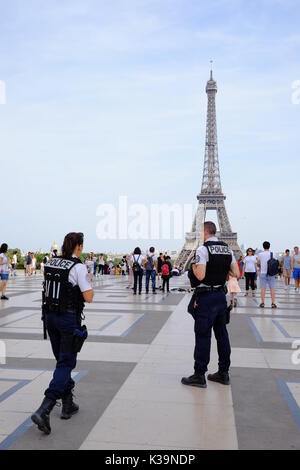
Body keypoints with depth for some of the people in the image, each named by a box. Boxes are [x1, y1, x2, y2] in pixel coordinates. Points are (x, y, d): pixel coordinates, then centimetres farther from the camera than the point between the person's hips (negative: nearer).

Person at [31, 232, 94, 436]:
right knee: (66, 363, 1)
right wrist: (89, 282, 3)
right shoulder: (78, 267, -15)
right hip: (69, 318, -7)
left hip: (50, 316, 7)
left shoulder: (51, 263, 5)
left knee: (62, 360, 20)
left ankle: (68, 404, 29)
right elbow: (89, 297, -16)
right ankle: (44, 410, -10)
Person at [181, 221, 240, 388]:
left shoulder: (203, 249, -14)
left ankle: (199, 376, 7)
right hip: (221, 295, 7)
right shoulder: (228, 249, 8)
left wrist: (193, 266, -3)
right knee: (222, 333, 14)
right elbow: (237, 275, 5)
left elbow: (200, 276, -22)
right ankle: (224, 373, 23)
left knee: (203, 335, -1)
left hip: (206, 296, -7)